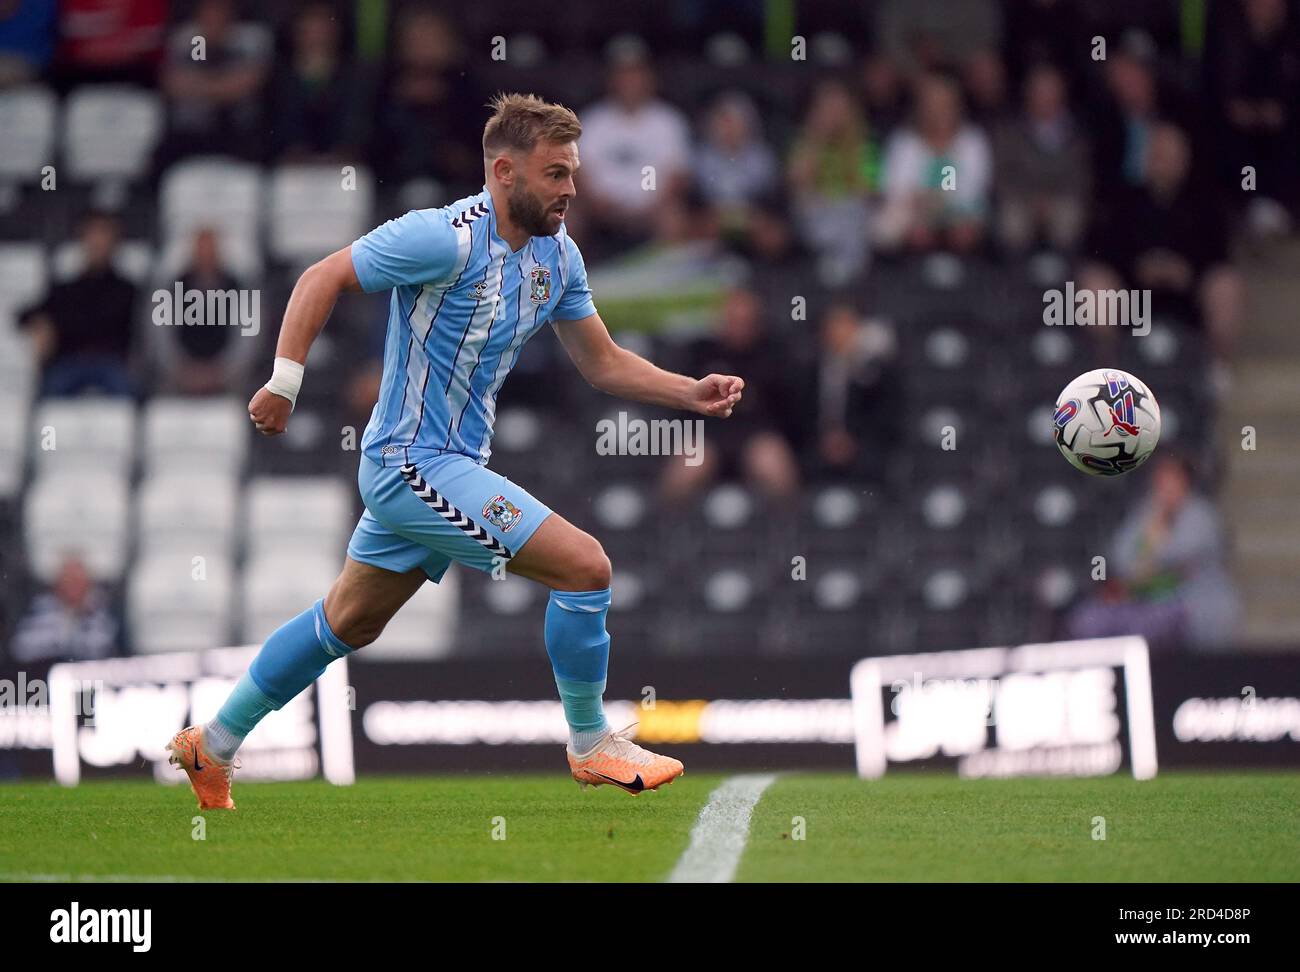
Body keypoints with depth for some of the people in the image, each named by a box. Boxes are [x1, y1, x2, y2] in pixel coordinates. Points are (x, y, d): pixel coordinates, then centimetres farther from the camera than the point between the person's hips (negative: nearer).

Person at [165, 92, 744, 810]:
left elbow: (603, 363, 13)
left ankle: (213, 745, 31)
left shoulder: (558, 254, 6)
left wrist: (692, 393, -1)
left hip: (451, 465, 9)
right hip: (415, 462, -9)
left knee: (346, 623, 20)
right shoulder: (445, 239, -19)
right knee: (584, 565, -14)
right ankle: (592, 745, 1)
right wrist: (284, 382, -19)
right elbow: (322, 278, -12)